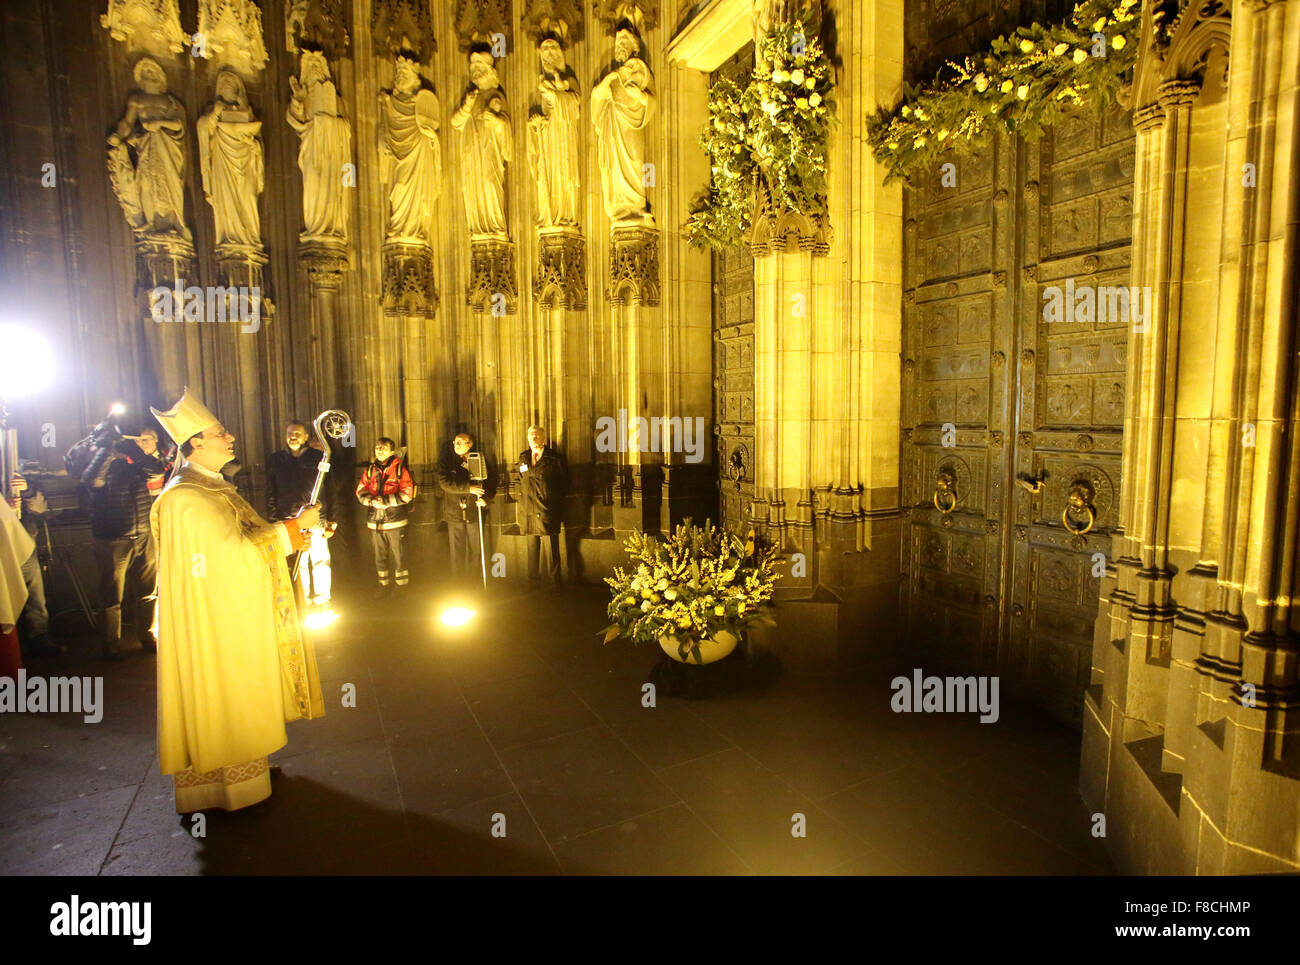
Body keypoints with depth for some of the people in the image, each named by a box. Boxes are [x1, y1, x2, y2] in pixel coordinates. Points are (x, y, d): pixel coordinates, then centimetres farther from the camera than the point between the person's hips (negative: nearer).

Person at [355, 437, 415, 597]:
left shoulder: (399, 468, -4)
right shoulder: (370, 470, 10)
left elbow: (407, 493, -11)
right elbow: (360, 491, 8)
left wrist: (386, 500, -18)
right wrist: (371, 500, -13)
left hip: (395, 520, -5)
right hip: (376, 521, 5)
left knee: (398, 555, 2)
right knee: (380, 556, 14)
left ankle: (402, 585, 16)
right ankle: (384, 585, 28)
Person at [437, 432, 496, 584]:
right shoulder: (447, 461, 2)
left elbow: (492, 480, 6)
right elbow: (444, 482, -11)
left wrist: (485, 497, -10)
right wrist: (468, 488, -17)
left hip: (474, 512, 1)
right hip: (454, 514, 0)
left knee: (475, 551, 5)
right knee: (456, 553, 5)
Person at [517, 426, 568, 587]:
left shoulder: (555, 458, -2)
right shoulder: (523, 458, 13)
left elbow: (564, 482, 3)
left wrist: (555, 500, 1)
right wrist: (523, 497, 14)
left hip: (548, 511, -4)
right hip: (528, 510, 5)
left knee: (552, 547, 0)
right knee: (532, 547, 12)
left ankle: (556, 580, 10)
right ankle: (533, 580, 23)